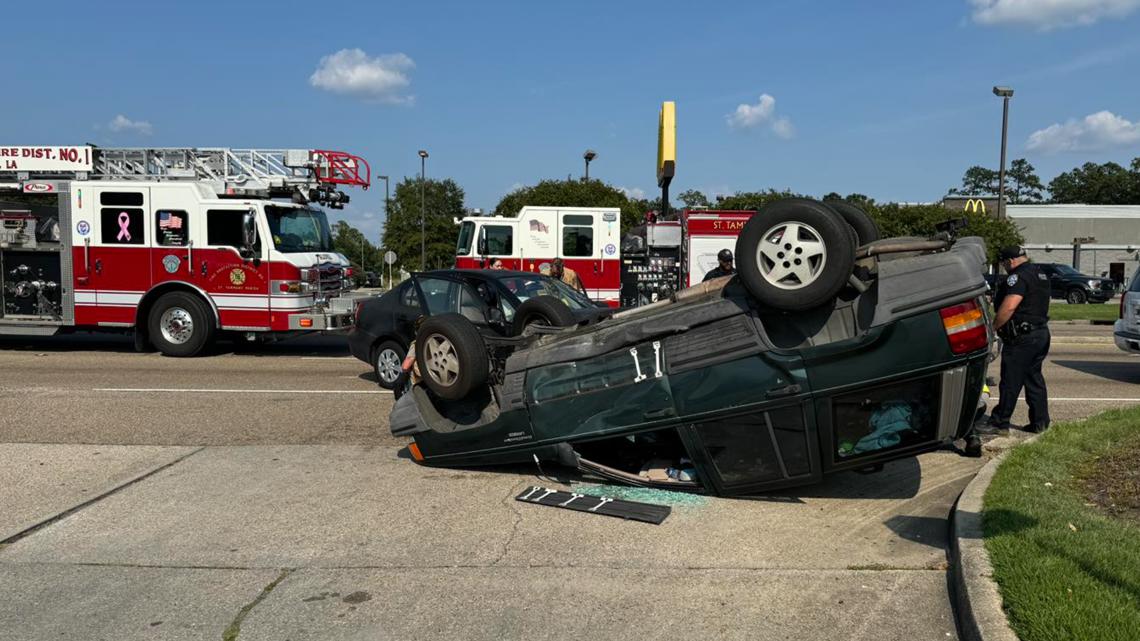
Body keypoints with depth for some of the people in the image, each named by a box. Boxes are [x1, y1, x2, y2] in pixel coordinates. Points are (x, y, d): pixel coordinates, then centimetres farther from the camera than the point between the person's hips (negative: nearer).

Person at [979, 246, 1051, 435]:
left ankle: (1000, 423, 0)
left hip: (1022, 337, -10)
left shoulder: (1019, 277, -16)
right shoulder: (1040, 275, 16)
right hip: (1041, 333, 10)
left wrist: (993, 326, -17)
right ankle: (1040, 421, 18)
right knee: (1034, 379, 15)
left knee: (1010, 382, -4)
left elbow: (1009, 307, -26)